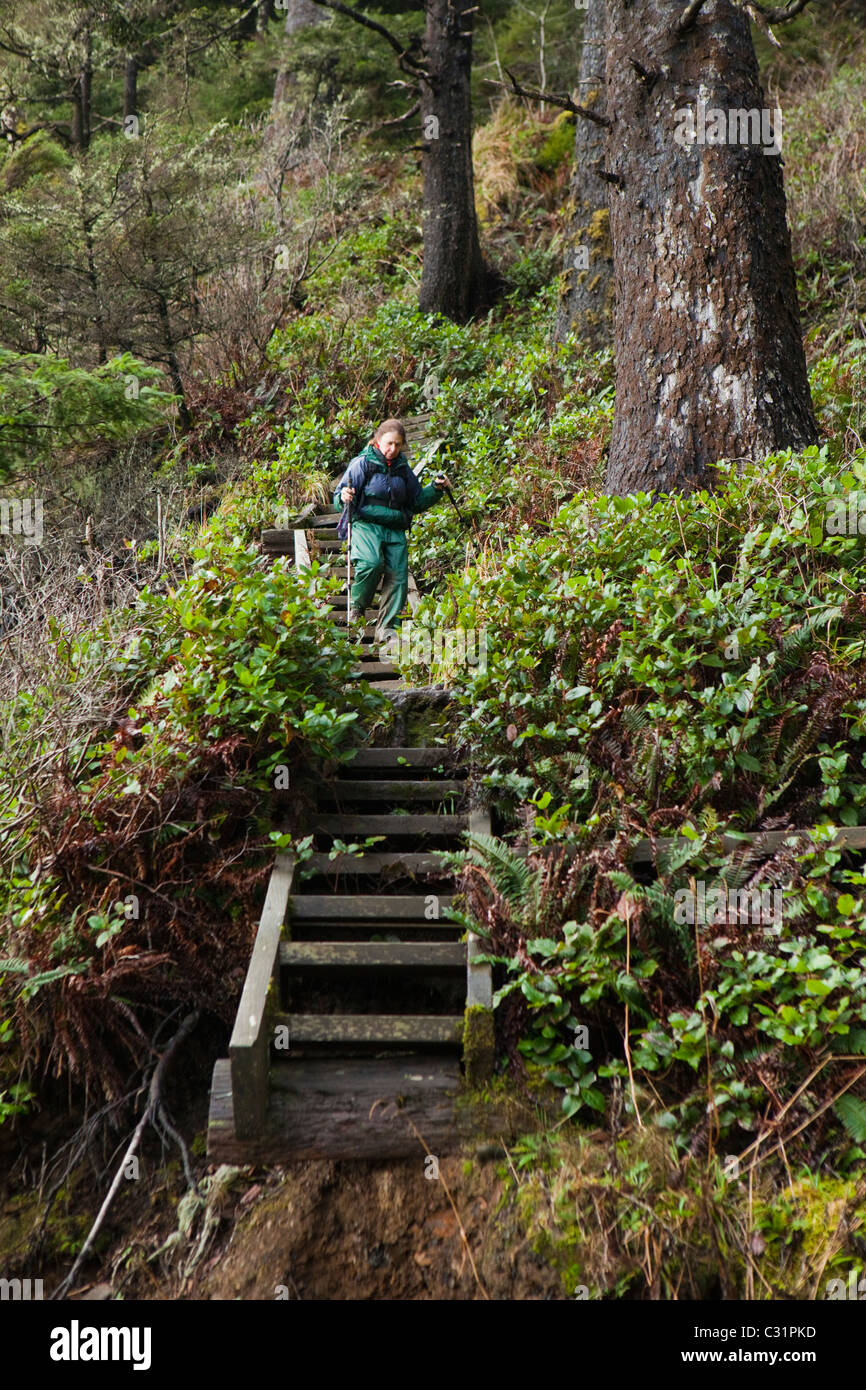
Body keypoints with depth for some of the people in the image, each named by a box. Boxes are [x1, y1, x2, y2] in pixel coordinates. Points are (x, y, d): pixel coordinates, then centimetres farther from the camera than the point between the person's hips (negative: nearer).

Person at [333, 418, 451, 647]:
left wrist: (436, 489, 12)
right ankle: (356, 608, -6)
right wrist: (344, 498, -22)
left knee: (398, 575, -9)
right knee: (371, 563, -31)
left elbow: (417, 502, 27)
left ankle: (387, 628, 3)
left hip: (396, 530, 5)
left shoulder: (403, 469, 18)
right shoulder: (362, 463, 4)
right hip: (366, 524, -5)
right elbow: (339, 497, 2)